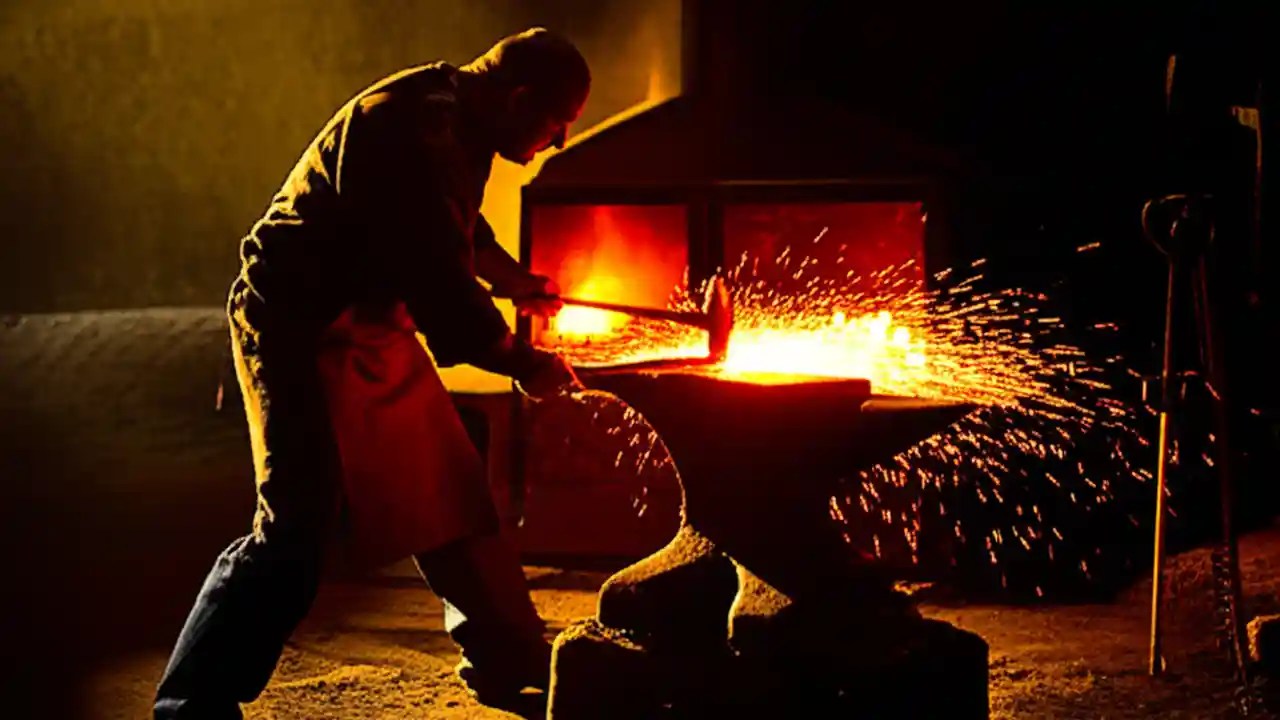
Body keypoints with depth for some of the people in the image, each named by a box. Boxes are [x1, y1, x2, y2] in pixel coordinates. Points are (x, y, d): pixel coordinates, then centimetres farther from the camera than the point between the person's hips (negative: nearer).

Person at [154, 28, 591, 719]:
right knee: (296, 534, -13)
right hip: (302, 331, -10)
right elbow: (438, 279, -26)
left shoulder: (453, 116, 6)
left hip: (374, 326, 10)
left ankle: (506, 664, 27)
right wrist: (520, 363, -16)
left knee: (446, 494, 14)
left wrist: (513, 279, 34)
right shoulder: (413, 133, -26)